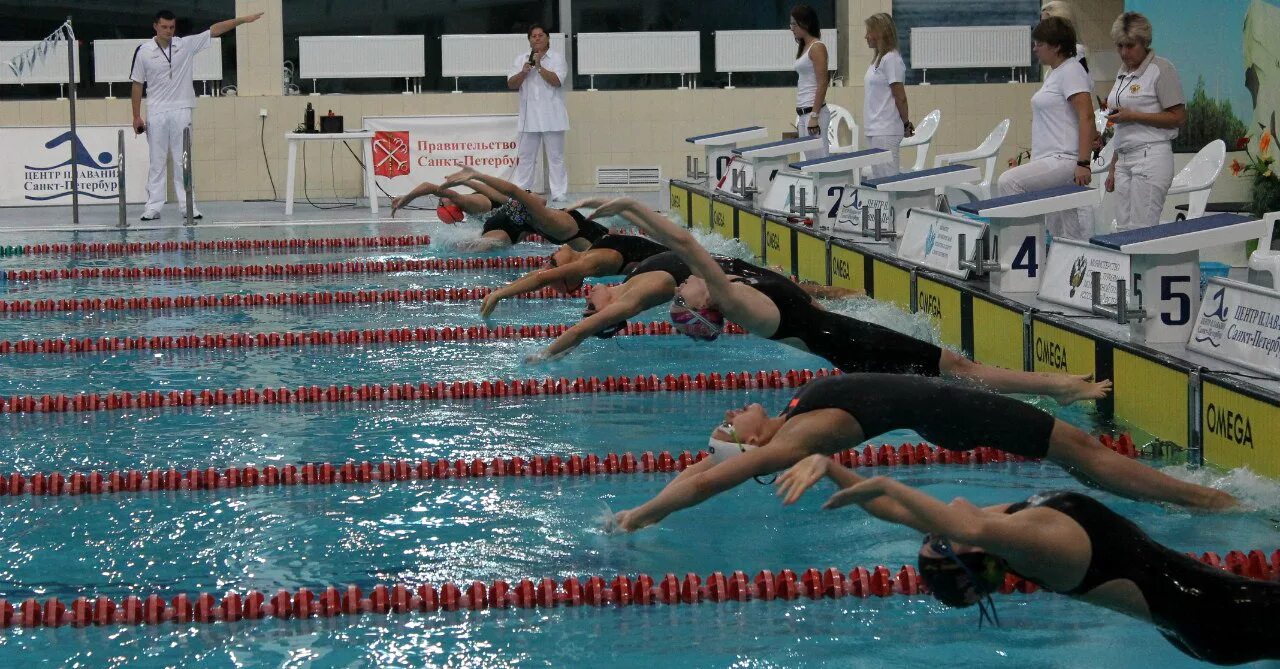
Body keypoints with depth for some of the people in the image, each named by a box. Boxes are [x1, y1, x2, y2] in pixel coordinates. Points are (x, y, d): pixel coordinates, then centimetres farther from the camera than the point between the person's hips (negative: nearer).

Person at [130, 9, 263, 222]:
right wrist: (136, 117, 2)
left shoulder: (186, 45, 2)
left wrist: (242, 20, -5)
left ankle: (188, 206, 5)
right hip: (156, 114, -1)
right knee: (157, 162, 3)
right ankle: (153, 207, 5)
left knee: (183, 162, 3)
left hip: (181, 111, 1)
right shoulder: (143, 51, 0)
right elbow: (137, 85, 4)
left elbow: (214, 30, 1)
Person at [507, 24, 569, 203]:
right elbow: (511, 84, 4)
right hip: (529, 117, 3)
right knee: (525, 157, 6)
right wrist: (523, 72, -12)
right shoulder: (521, 59, 11)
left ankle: (559, 194, 1)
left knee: (556, 157, 0)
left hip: (551, 118, -3)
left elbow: (556, 81, -13)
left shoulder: (557, 59, 1)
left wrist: (539, 66, -16)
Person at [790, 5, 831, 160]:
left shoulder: (817, 47, -10)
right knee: (810, 160, 9)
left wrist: (814, 116, -20)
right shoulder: (804, 47, 16)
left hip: (814, 111, -9)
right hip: (803, 112, 9)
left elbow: (822, 84, -16)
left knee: (819, 159, -9)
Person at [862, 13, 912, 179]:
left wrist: (906, 123, -6)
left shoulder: (891, 60, -14)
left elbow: (900, 97, -14)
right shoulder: (878, 59, 14)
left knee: (888, 177, -8)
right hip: (874, 130, 10)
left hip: (886, 132, -10)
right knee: (877, 177, 13)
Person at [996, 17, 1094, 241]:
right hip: (1051, 160, 10)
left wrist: (1083, 163, -25)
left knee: (1009, 181, -24)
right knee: (1067, 233, 9)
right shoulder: (1056, 72, 19)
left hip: (1063, 160, -10)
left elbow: (1087, 117, -19)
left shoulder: (1071, 72, -10)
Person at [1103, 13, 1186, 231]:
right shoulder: (1123, 72, 17)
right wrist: (1113, 168, 20)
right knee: (1124, 229, 3)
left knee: (1141, 231, -12)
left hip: (1151, 157, -8)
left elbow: (1178, 117, -11)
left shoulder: (1161, 69, -7)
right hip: (1124, 160, 8)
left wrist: (1133, 116, -15)